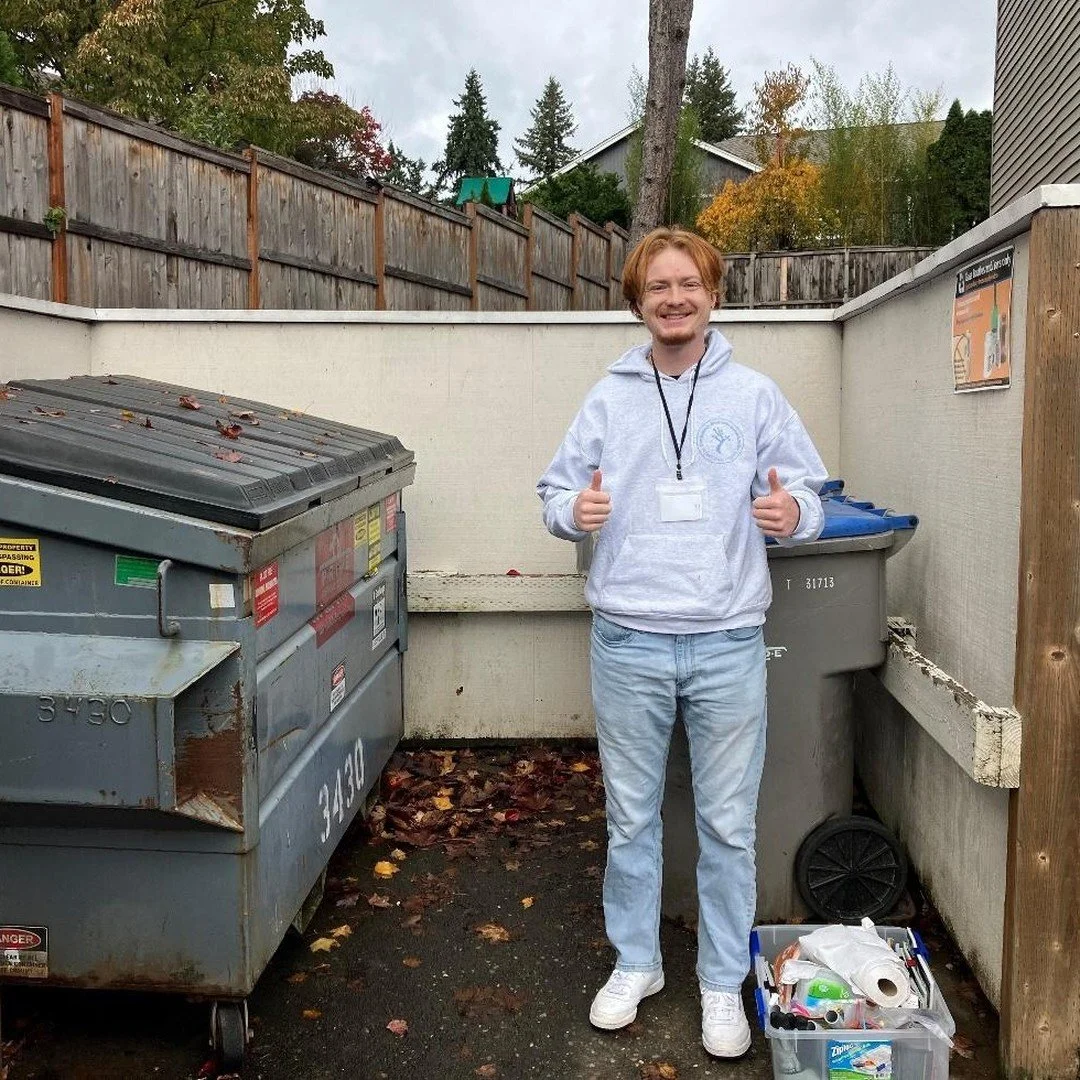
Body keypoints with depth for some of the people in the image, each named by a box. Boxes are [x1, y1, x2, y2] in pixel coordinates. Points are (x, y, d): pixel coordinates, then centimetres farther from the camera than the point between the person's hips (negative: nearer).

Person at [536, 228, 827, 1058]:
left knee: (728, 824, 10)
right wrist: (573, 510, -14)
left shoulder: (755, 396, 2)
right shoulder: (609, 400, 5)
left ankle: (723, 982, 29)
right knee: (631, 818, 14)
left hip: (728, 644, -1)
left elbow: (808, 492, 5)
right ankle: (636, 963, 34)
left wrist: (794, 513, -18)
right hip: (628, 643, 1)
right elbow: (556, 491, 8)